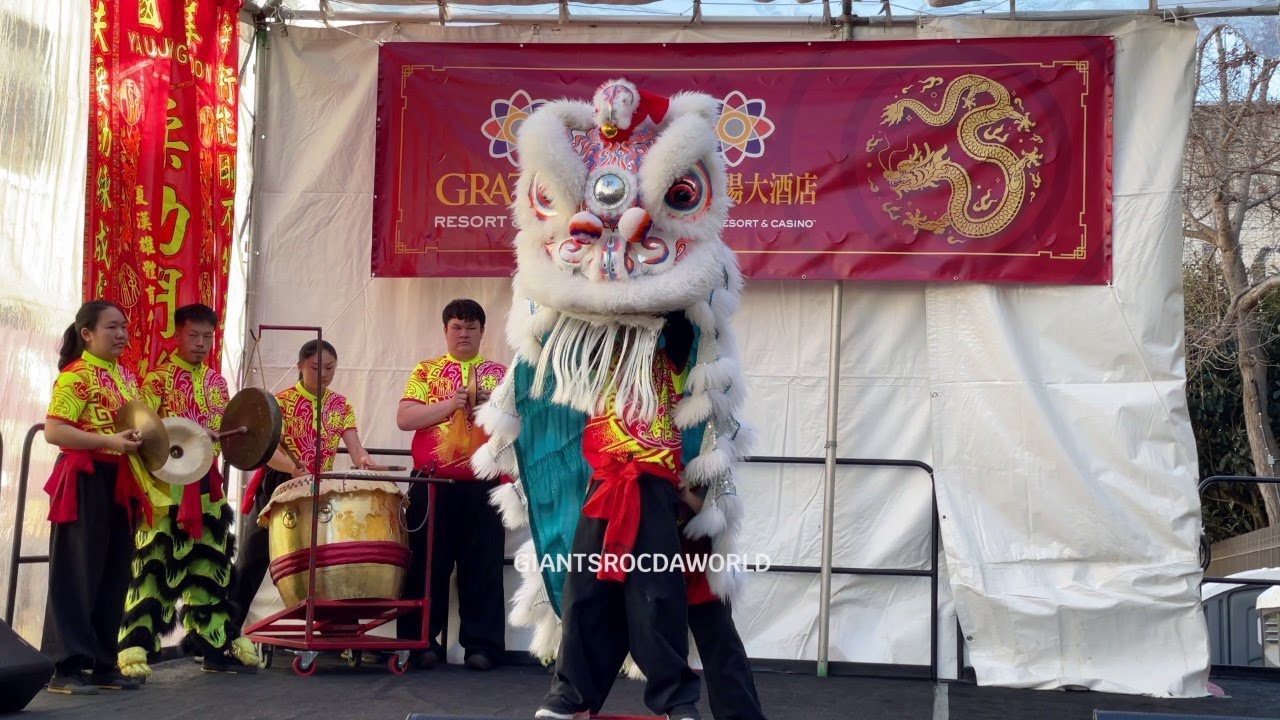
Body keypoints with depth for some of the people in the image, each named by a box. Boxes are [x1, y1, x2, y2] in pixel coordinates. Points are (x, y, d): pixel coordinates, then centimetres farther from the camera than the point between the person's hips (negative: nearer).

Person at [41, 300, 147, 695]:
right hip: (85, 482, -8)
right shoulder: (75, 376, -10)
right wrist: (109, 442, -24)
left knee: (114, 574, 10)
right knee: (78, 575, -5)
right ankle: (65, 667, 0)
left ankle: (103, 664, 17)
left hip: (120, 482, 8)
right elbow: (53, 431, -19)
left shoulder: (126, 376, 15)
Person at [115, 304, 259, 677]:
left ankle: (217, 644, 18)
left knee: (209, 563, 11)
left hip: (207, 484, 6)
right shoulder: (158, 378, -3)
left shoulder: (217, 383, 15)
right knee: (156, 562, -10)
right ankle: (136, 646, -7)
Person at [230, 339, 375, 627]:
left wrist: (364, 460, -34)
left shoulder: (342, 406, 4)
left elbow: (354, 446, -9)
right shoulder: (282, 402, -9)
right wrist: (294, 468, -40)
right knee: (250, 563, 2)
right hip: (279, 488, -3)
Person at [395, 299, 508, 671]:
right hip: (432, 484, 0)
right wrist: (450, 404, -12)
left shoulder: (500, 374, 12)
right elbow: (404, 418, -2)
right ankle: (421, 641, 10)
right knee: (428, 563, 3)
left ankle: (481, 644, 6)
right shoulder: (426, 371, 10)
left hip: (482, 486, 0)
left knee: (482, 565, 1)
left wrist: (493, 404, -14)